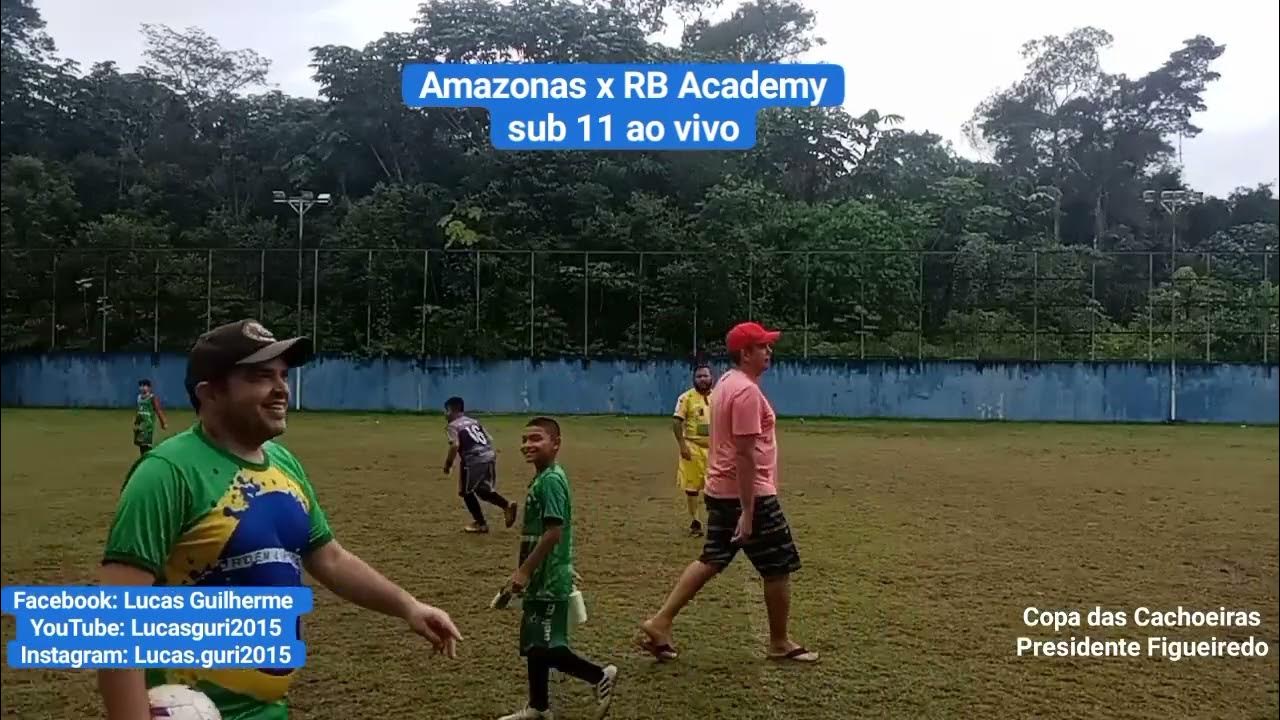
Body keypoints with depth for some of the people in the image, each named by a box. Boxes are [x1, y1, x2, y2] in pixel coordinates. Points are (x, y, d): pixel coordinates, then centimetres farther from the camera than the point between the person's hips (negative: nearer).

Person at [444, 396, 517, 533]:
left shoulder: (452, 426, 2)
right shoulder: (474, 421, 23)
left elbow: (455, 446, -14)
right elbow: (490, 440, 19)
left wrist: (448, 463, -3)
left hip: (474, 460, -7)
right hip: (490, 457, 7)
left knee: (467, 491, 14)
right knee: (482, 490, 21)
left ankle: (481, 523, 15)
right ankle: (507, 505, 1)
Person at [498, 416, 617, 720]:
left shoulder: (551, 479, -18)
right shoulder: (541, 478, 11)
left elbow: (554, 531, -24)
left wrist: (524, 570, -21)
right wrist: (526, 572, 23)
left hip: (548, 580, -10)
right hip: (542, 578, 10)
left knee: (545, 648, -6)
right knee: (534, 645, 16)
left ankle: (601, 676, 9)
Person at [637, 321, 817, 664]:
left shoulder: (726, 383, 13)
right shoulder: (747, 390, -19)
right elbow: (745, 455, -24)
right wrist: (748, 513, -24)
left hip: (721, 491, 10)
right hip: (749, 493, -10)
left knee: (711, 561, 14)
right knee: (779, 568, 6)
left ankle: (660, 622, 12)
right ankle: (780, 643, 21)